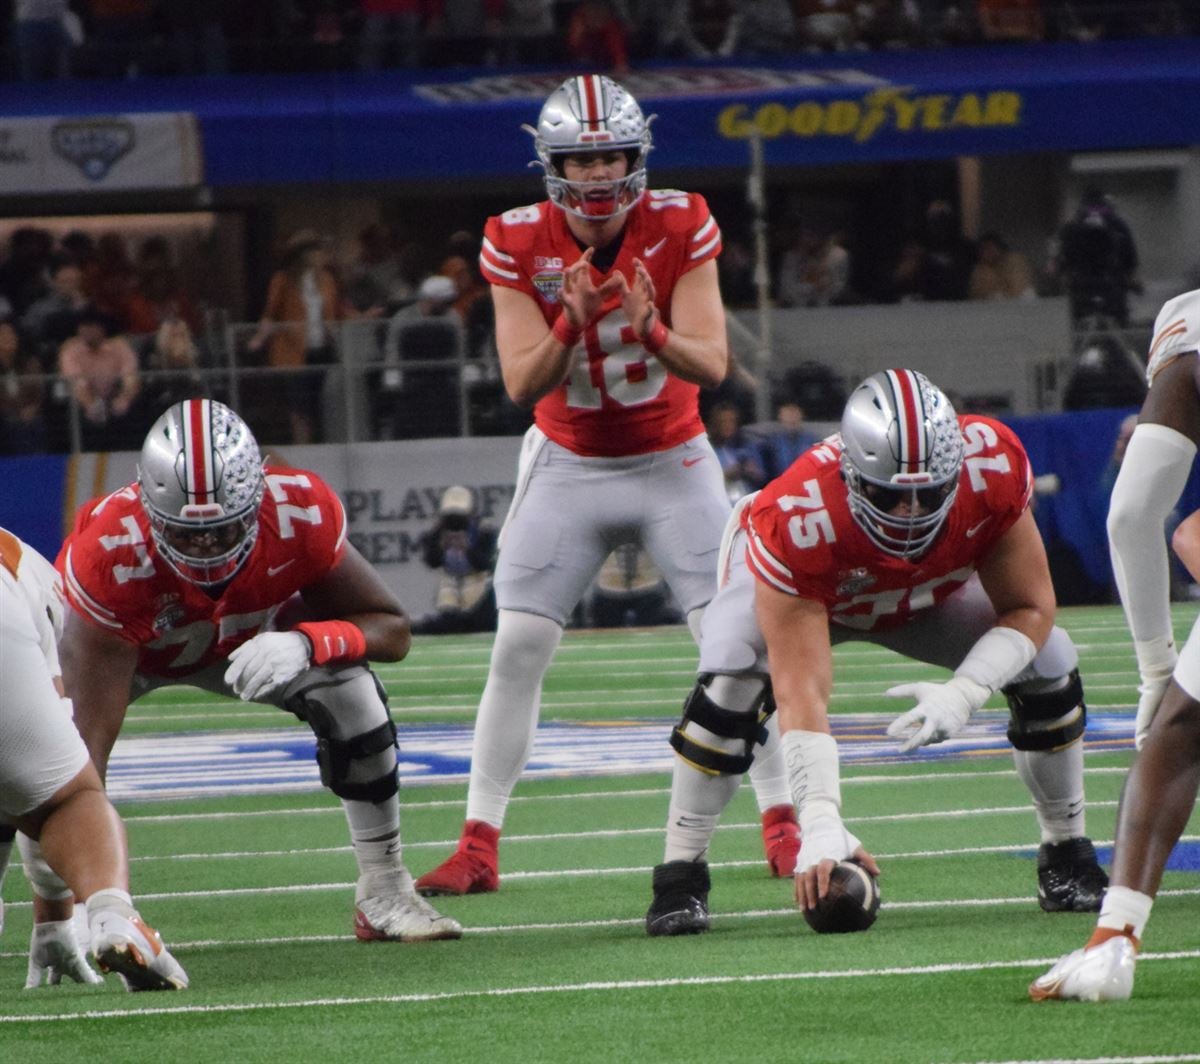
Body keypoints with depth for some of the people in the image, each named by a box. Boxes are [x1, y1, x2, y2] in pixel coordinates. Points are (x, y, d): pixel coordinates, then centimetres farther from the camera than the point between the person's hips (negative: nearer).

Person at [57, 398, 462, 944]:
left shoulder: (302, 515, -36)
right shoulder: (111, 555, -44)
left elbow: (391, 629, -22)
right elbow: (90, 735, -46)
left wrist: (306, 643, -44)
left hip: (249, 636, 2)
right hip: (121, 639, -2)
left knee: (353, 694, -23)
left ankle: (385, 893, -7)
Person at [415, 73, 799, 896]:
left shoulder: (680, 228, -14)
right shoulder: (519, 244, -13)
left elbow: (712, 366, -18)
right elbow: (523, 385, -17)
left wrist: (651, 331, -39)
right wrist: (572, 325, -36)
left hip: (673, 463, 0)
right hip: (570, 466, 0)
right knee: (518, 649, -7)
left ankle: (786, 827, 2)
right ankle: (478, 846, -2)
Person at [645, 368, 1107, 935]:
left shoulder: (993, 468, -37)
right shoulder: (799, 522, -45)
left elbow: (1029, 609, -23)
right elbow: (802, 695, -45)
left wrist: (964, 693, -40)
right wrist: (821, 825, -55)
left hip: (936, 586, 3)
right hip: (799, 589, -3)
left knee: (1049, 666, -14)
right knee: (728, 687, -30)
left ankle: (1067, 858, 7)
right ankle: (680, 875, -14)